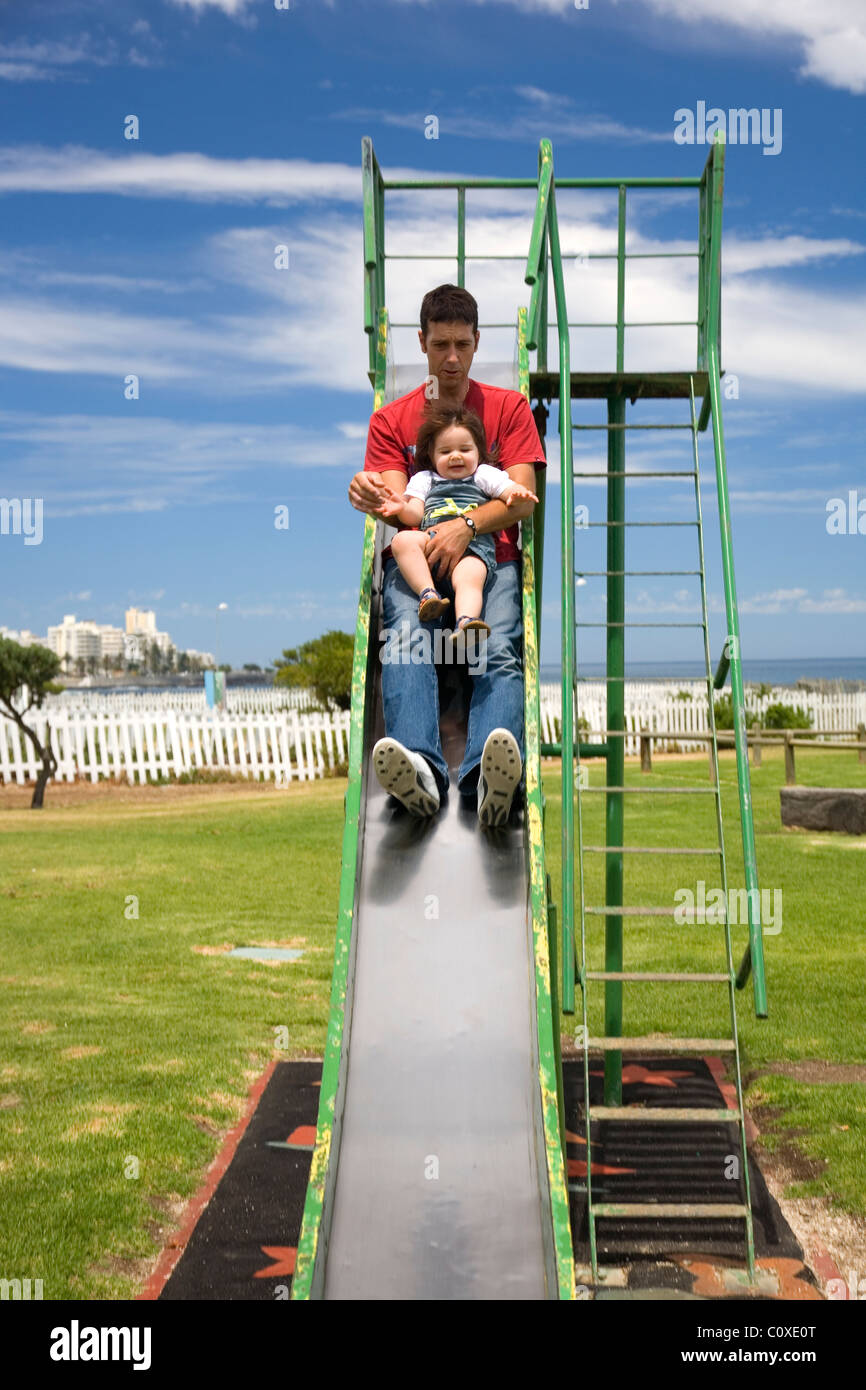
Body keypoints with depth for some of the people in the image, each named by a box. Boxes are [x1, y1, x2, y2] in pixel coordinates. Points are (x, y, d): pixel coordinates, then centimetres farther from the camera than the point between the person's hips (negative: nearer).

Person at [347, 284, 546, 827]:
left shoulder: (509, 407, 19)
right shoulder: (391, 419, 21)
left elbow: (523, 499, 5)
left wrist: (466, 526, -16)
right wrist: (372, 497, -21)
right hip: (415, 556, 1)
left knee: (500, 648, -32)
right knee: (406, 638, -34)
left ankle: (492, 771, -56)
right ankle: (419, 764, -56)